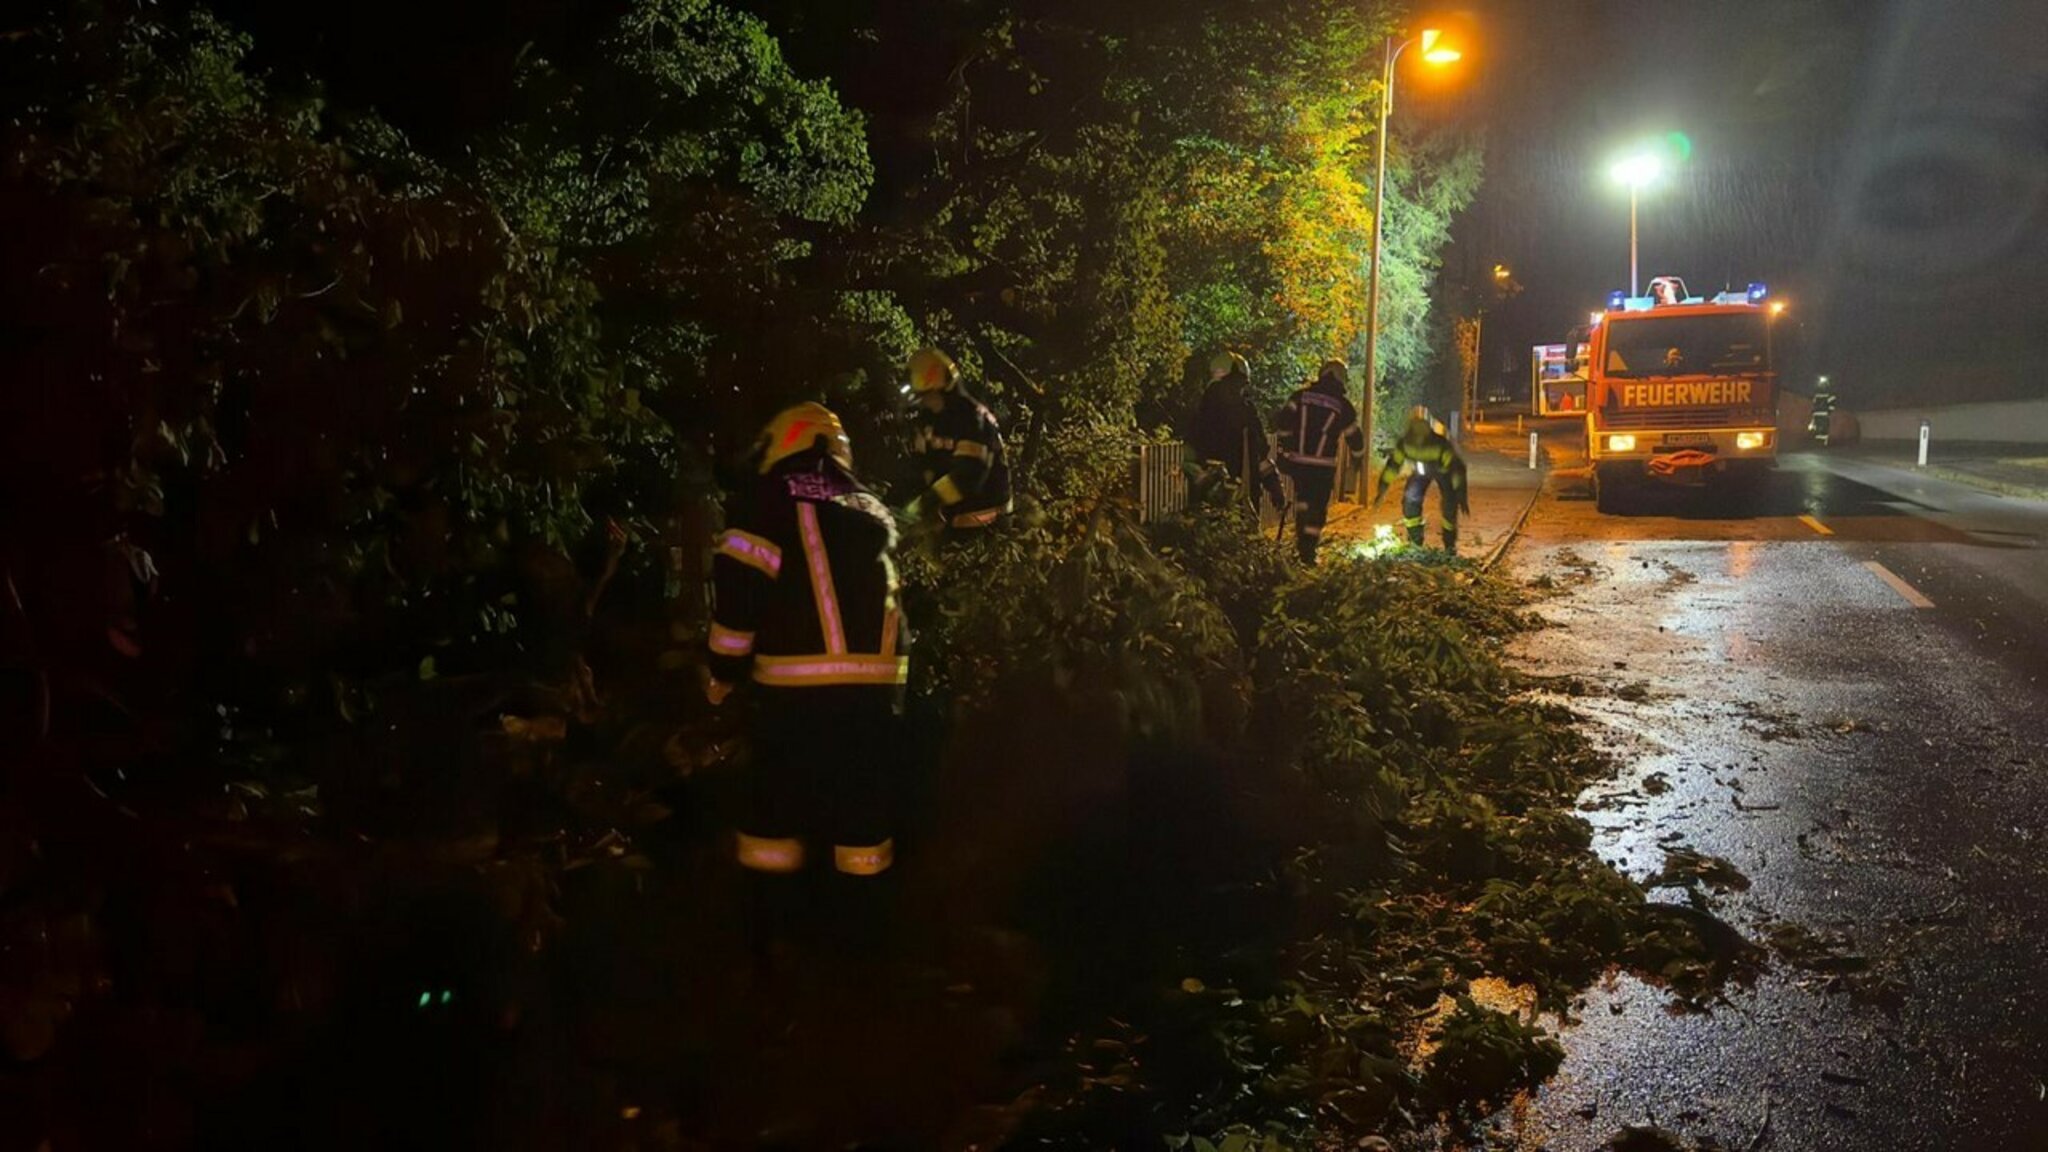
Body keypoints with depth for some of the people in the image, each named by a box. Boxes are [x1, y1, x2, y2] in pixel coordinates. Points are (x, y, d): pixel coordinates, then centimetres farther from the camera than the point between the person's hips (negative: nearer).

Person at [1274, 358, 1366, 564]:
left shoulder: (1301, 396, 2)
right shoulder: (1342, 406, -2)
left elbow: (1283, 423, -2)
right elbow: (1354, 437, 5)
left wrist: (1284, 451, 8)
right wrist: (1359, 455, 23)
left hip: (1297, 461, 3)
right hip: (1323, 466, -3)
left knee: (1303, 500, 21)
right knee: (1318, 507, 5)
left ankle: (1302, 542, 23)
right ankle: (1308, 550, 0)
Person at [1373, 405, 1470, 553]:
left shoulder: (1440, 442, -42)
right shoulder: (1404, 443, -31)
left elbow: (1456, 466, -37)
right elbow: (1393, 464, -16)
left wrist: (1461, 496, -38)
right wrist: (1382, 489, -16)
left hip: (1443, 469, -3)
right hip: (1421, 470, 3)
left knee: (1450, 504, -14)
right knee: (1410, 499, -14)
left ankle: (1450, 545, 7)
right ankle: (1415, 541, 4)